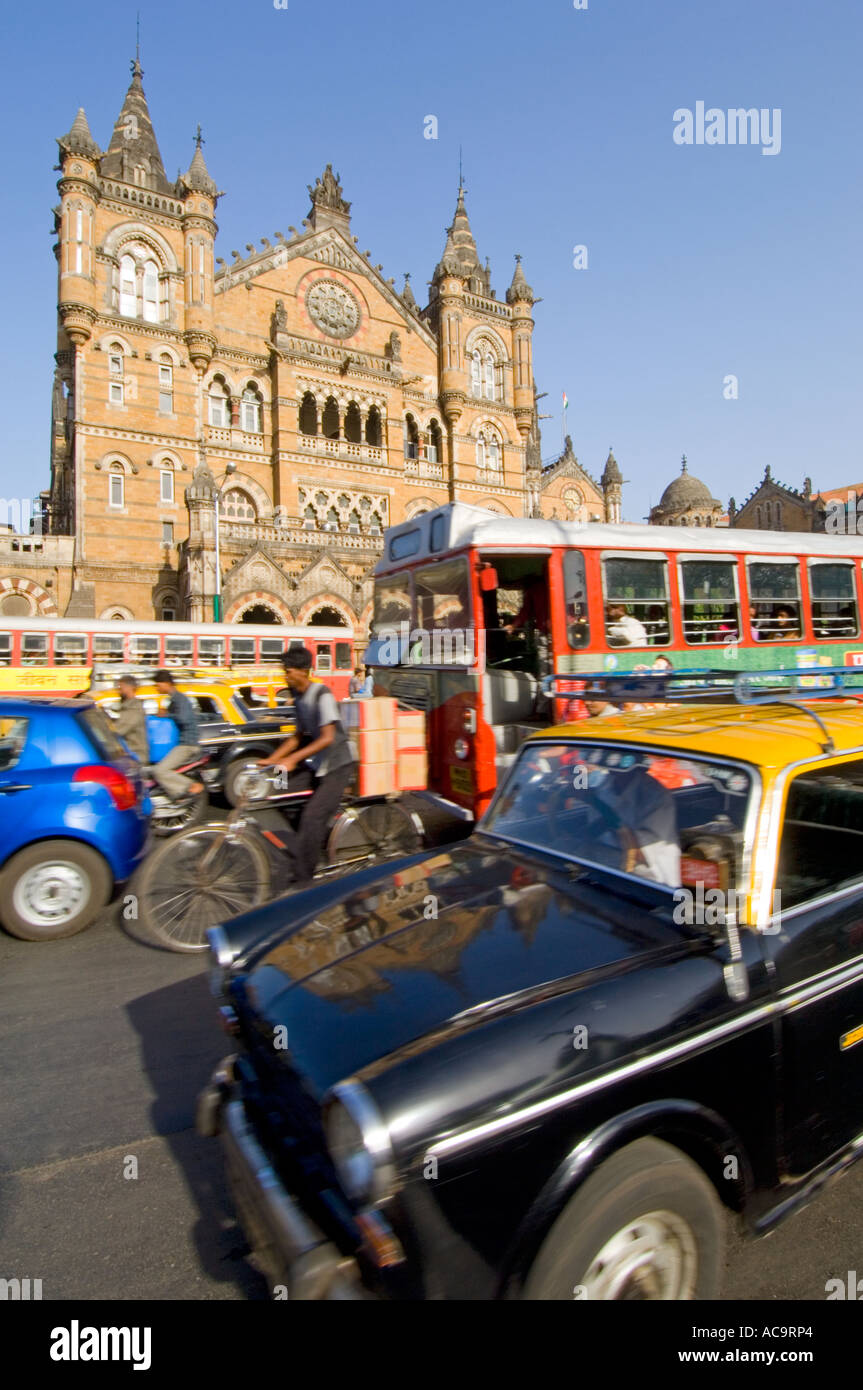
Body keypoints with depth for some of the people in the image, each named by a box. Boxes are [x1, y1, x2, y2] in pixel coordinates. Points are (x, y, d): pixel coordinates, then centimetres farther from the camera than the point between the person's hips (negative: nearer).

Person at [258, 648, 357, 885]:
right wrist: (271, 759, 6)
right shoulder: (299, 697, 7)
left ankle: (302, 877, -4)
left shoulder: (322, 695, -19)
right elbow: (298, 736, 14)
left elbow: (328, 738, -26)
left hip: (338, 763, -8)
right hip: (316, 763, 9)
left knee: (312, 816, -14)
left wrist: (293, 759, -29)